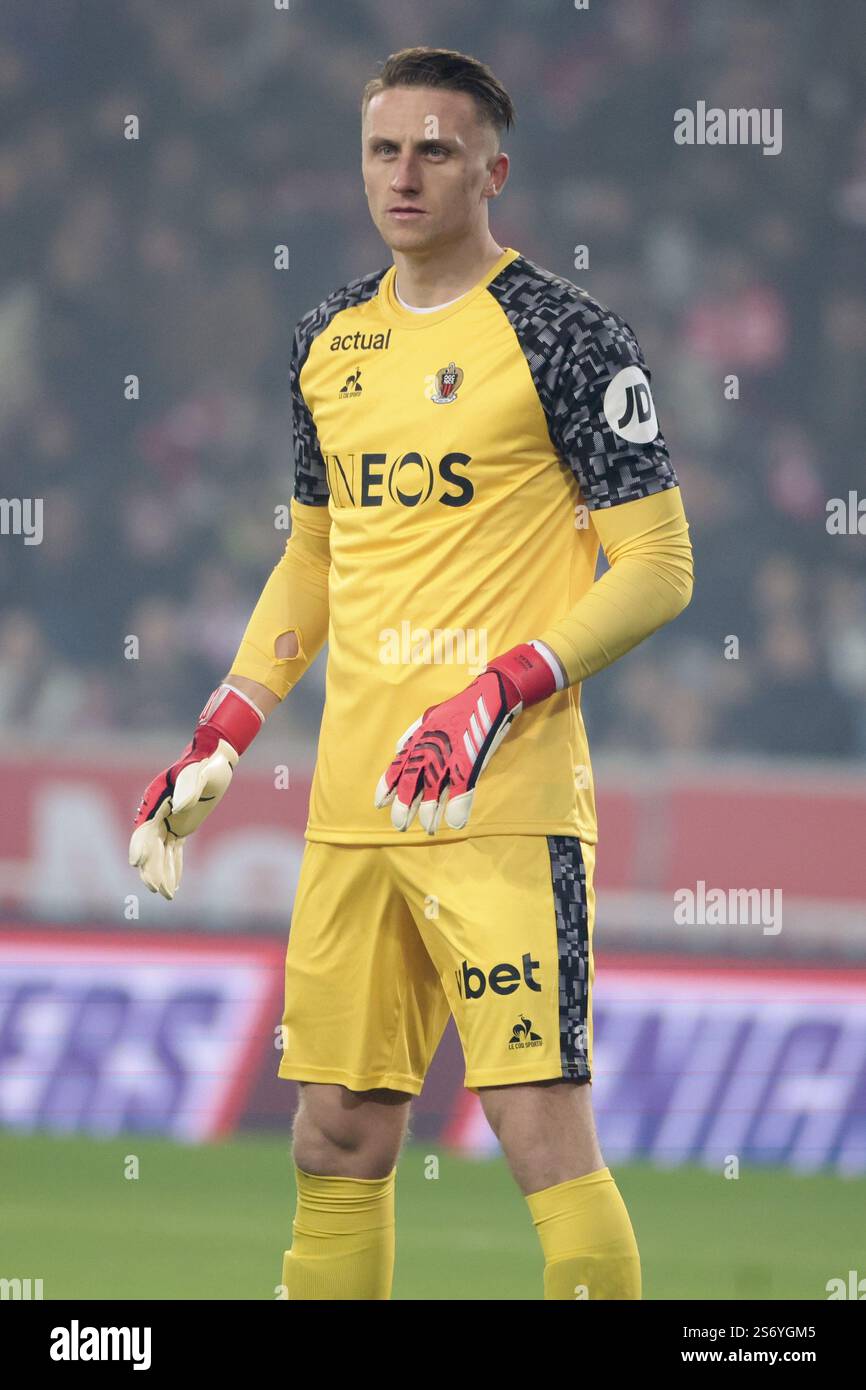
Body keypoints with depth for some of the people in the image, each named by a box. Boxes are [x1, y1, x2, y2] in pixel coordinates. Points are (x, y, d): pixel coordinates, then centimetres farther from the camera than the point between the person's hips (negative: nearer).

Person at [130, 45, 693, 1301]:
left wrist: (500, 694, -19)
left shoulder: (563, 335, -5)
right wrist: (219, 745, 16)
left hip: (507, 807, -6)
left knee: (541, 1129, -12)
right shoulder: (332, 342, 14)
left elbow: (657, 568, -7)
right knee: (337, 1141, 8)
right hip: (352, 810, 6)